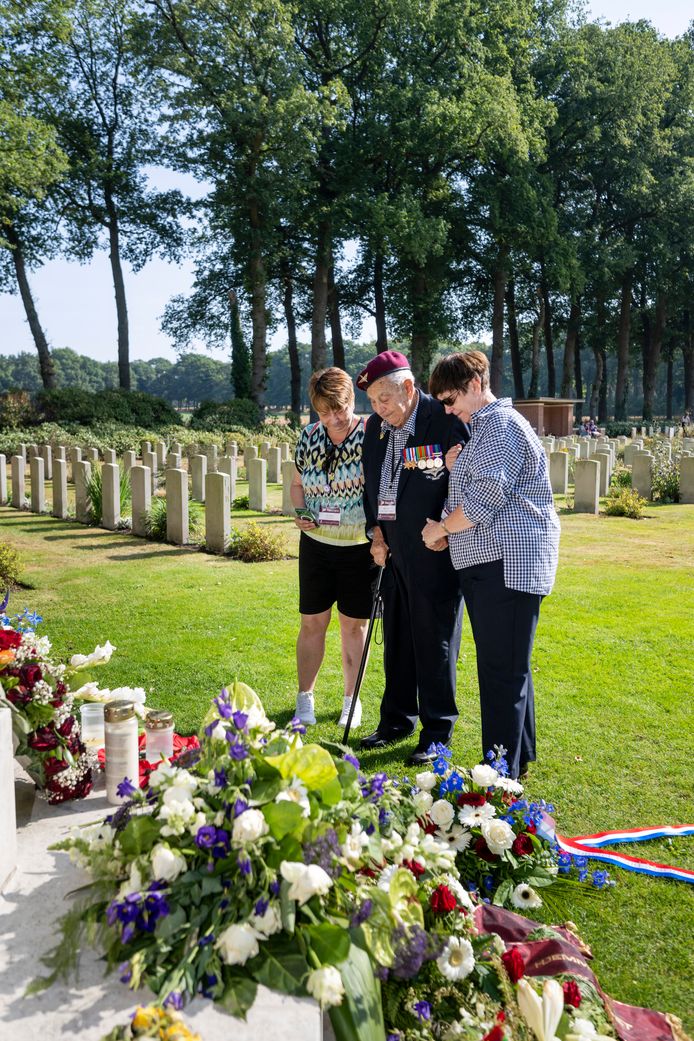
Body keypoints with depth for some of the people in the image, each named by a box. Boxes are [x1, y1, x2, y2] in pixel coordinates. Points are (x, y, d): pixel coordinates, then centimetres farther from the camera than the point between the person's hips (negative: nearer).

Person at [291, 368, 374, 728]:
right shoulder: (309, 436, 1)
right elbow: (297, 484, 13)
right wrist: (300, 513, -6)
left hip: (359, 547, -3)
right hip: (316, 544, 3)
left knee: (355, 625, 9)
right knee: (312, 622, 8)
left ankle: (351, 699, 24)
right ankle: (304, 699, 22)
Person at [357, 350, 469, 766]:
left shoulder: (445, 421, -15)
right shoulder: (376, 426, 7)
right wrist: (376, 532, 5)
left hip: (435, 553, -7)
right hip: (394, 552, 7)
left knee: (435, 641, 2)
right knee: (396, 637, 16)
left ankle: (437, 731, 16)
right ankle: (398, 719, 32)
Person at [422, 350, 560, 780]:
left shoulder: (501, 425, -11)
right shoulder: (482, 428, 23)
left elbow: (487, 496, -18)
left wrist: (442, 528, -5)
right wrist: (456, 468, 8)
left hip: (508, 563, -11)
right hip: (485, 563, 11)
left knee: (503, 669, -8)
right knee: (508, 667, 16)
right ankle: (519, 757, 28)